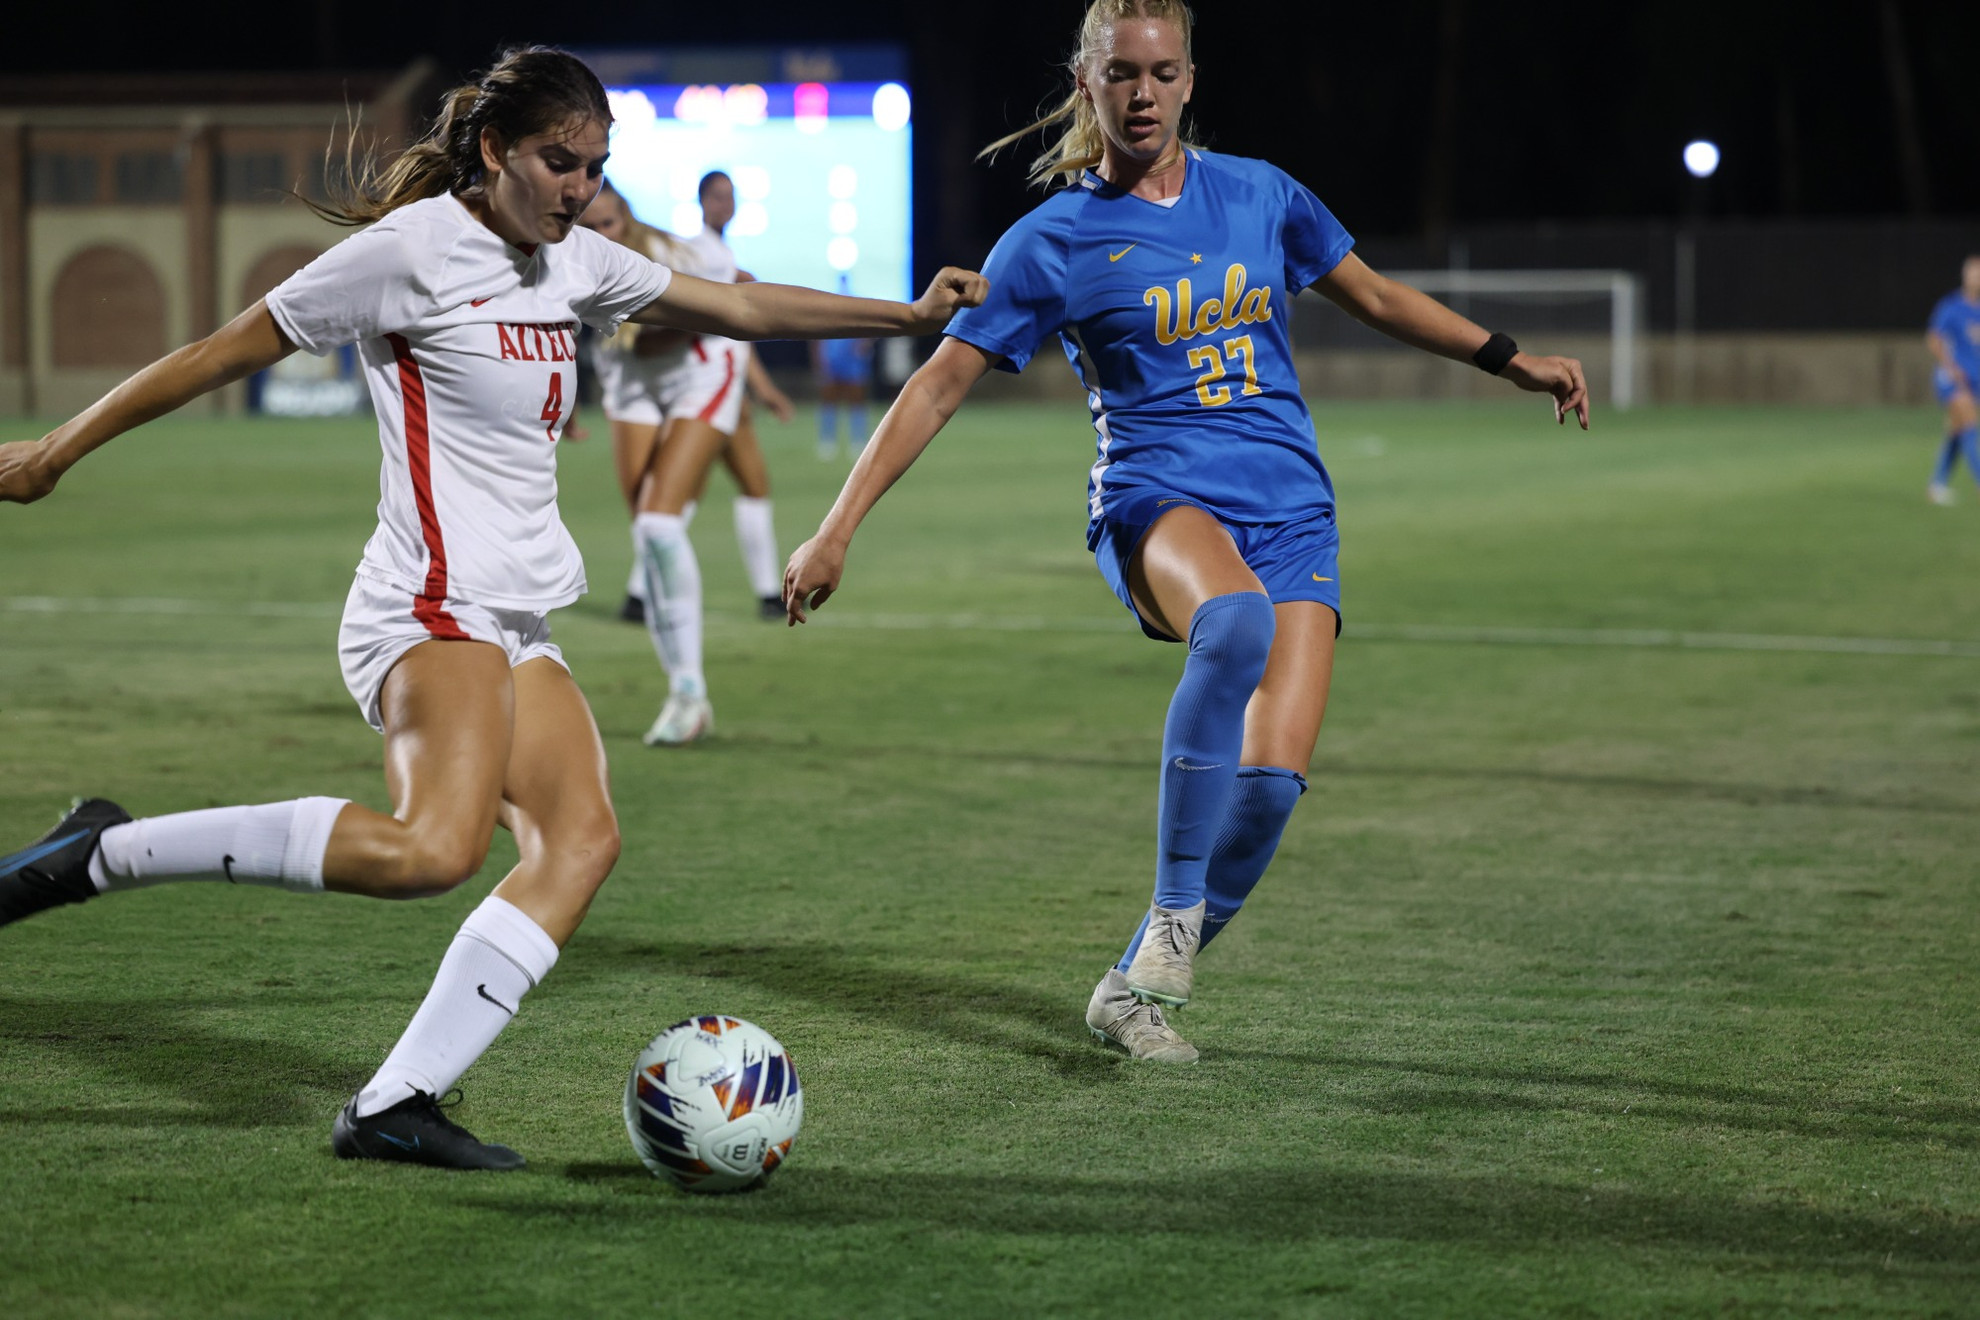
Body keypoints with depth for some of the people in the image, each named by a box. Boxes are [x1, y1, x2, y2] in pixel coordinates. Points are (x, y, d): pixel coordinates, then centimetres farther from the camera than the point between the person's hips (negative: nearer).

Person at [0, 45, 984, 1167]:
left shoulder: (571, 262, 16)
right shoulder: (415, 249, -8)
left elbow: (738, 307, 26)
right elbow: (228, 352, -4)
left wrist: (911, 315, 24)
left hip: (517, 631, 9)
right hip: (431, 611, -9)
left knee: (582, 837, -8)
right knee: (434, 846, -30)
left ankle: (394, 1105, -13)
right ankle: (106, 853, -21)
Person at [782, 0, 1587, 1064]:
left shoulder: (1257, 195, 10)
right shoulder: (1054, 240, 1)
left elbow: (1373, 297, 24)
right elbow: (941, 384, 1)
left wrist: (1511, 361, 19)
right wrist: (836, 532, -5)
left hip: (1290, 513, 4)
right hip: (1155, 501, -4)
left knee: (1271, 775, -16)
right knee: (1236, 619, -41)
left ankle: (1137, 987, 5)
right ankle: (1174, 921, -32)